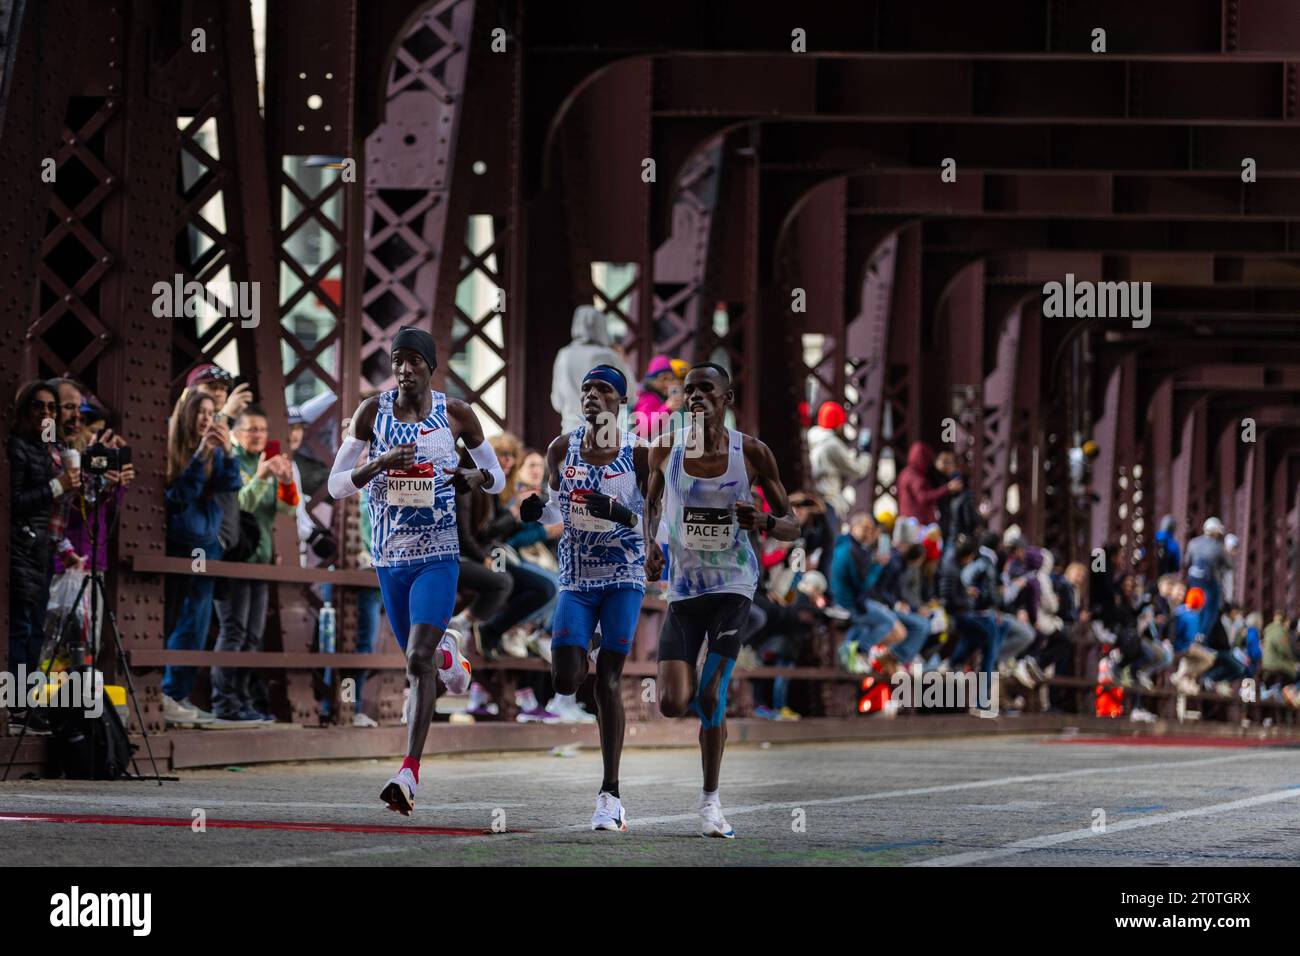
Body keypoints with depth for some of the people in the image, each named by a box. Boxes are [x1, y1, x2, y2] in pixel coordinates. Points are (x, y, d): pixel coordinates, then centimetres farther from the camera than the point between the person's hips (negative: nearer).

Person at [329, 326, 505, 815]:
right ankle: (447, 654, 56)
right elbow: (336, 485, 0)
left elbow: (497, 476, 10)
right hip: (389, 556, 3)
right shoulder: (372, 413, 0)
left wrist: (476, 478, -14)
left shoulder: (455, 414, -1)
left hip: (438, 556, -3)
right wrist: (379, 463, -18)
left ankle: (409, 773, -19)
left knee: (418, 660, -17)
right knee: (419, 655, 16)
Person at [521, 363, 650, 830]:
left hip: (623, 577, -3)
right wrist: (536, 508, -6)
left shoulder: (639, 454, -8)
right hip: (575, 581, 3)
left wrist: (623, 514, -25)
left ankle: (610, 794, -1)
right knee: (565, 682, -14)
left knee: (608, 681, -8)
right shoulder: (562, 449, 2)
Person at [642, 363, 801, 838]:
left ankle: (710, 800, 5)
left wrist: (762, 522, -23)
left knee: (711, 696, -12)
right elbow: (652, 501, 18)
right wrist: (650, 548, -1)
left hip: (732, 585, -2)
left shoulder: (752, 453, -6)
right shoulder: (666, 448, -2)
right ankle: (699, 691, 30)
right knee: (672, 704, -9)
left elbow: (793, 527, 0)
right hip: (683, 587, 2)